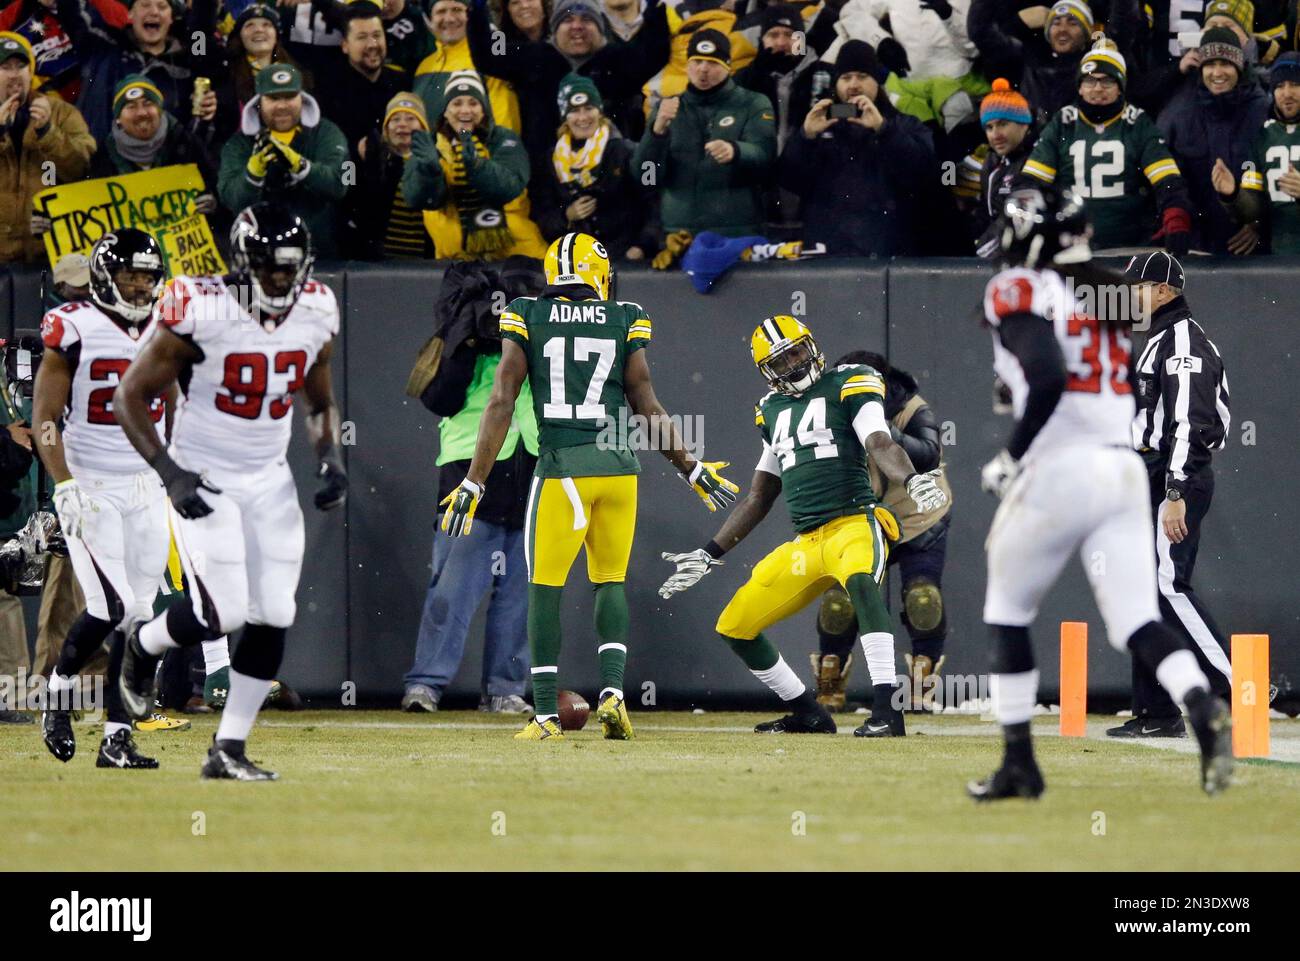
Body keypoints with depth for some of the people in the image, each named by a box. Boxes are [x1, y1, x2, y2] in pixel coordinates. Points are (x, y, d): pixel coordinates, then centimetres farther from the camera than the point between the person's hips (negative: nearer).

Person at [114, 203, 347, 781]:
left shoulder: (314, 317, -2)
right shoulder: (202, 315, -20)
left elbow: (320, 405, 16)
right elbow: (130, 396, -13)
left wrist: (331, 461, -3)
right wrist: (169, 474, -21)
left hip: (270, 483, 5)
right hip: (203, 478, -5)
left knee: (273, 618, -3)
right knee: (222, 614, -15)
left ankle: (228, 750, 9)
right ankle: (142, 647, 20)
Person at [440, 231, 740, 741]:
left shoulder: (526, 319, 3)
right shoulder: (625, 321, 6)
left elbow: (501, 403, -2)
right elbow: (648, 406, 5)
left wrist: (474, 483, 0)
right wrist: (692, 469, 16)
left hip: (562, 468, -2)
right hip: (619, 468, 2)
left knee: (545, 588, 5)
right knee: (611, 581, 16)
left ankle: (546, 715, 1)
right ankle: (612, 691, -2)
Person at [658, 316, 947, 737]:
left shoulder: (847, 387, 0)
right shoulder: (773, 410, 19)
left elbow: (880, 445, -16)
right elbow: (759, 498, 25)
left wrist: (911, 480, -38)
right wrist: (709, 555, 24)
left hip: (854, 524, -8)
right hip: (805, 542, 8)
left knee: (860, 581, -40)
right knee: (734, 628, 8)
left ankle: (887, 709, -45)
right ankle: (809, 714, 21)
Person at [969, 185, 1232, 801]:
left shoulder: (1023, 292, -7)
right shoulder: (1113, 291, 15)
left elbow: (1049, 379, -22)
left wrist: (1009, 457, -11)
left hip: (1058, 471, -6)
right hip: (1124, 470, 6)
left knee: (1007, 613, 14)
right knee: (1137, 623, 1)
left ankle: (1019, 763, 15)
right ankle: (1203, 709, -27)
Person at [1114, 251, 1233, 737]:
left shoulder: (1184, 341, -12)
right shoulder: (1158, 341, 20)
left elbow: (1189, 422, -21)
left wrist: (1176, 494, -26)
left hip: (1179, 479, -11)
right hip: (1155, 479, 11)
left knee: (1170, 585, -17)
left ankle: (1234, 692, -16)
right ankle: (1157, 713, 11)